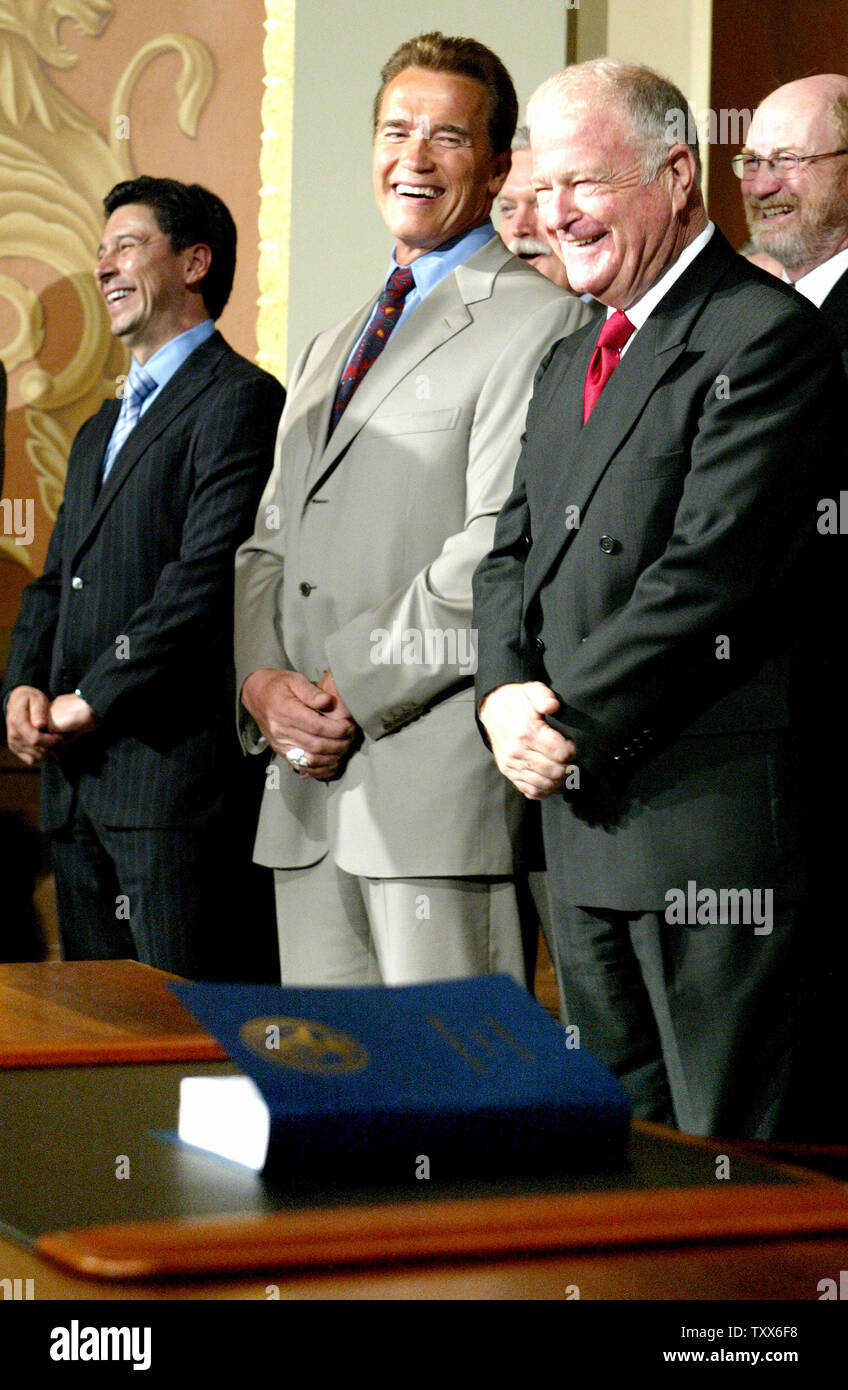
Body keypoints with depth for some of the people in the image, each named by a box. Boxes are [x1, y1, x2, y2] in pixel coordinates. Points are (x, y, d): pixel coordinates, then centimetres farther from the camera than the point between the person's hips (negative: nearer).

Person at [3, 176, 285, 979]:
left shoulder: (238, 401, -6)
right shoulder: (101, 429, 24)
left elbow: (208, 580, -16)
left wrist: (92, 700, -13)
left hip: (173, 770, -9)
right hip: (74, 779, 9)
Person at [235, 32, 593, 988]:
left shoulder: (541, 323, -3)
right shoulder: (329, 350, 24)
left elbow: (505, 549, -13)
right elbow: (268, 547, 21)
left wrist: (351, 690, -13)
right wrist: (264, 681, 1)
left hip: (443, 773, -8)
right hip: (307, 781, 8)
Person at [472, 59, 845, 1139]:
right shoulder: (569, 366, 20)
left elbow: (712, 569, -17)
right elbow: (511, 553, 17)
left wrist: (574, 722, -14)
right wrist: (506, 693, -3)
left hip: (713, 815, -8)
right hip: (581, 810, 8)